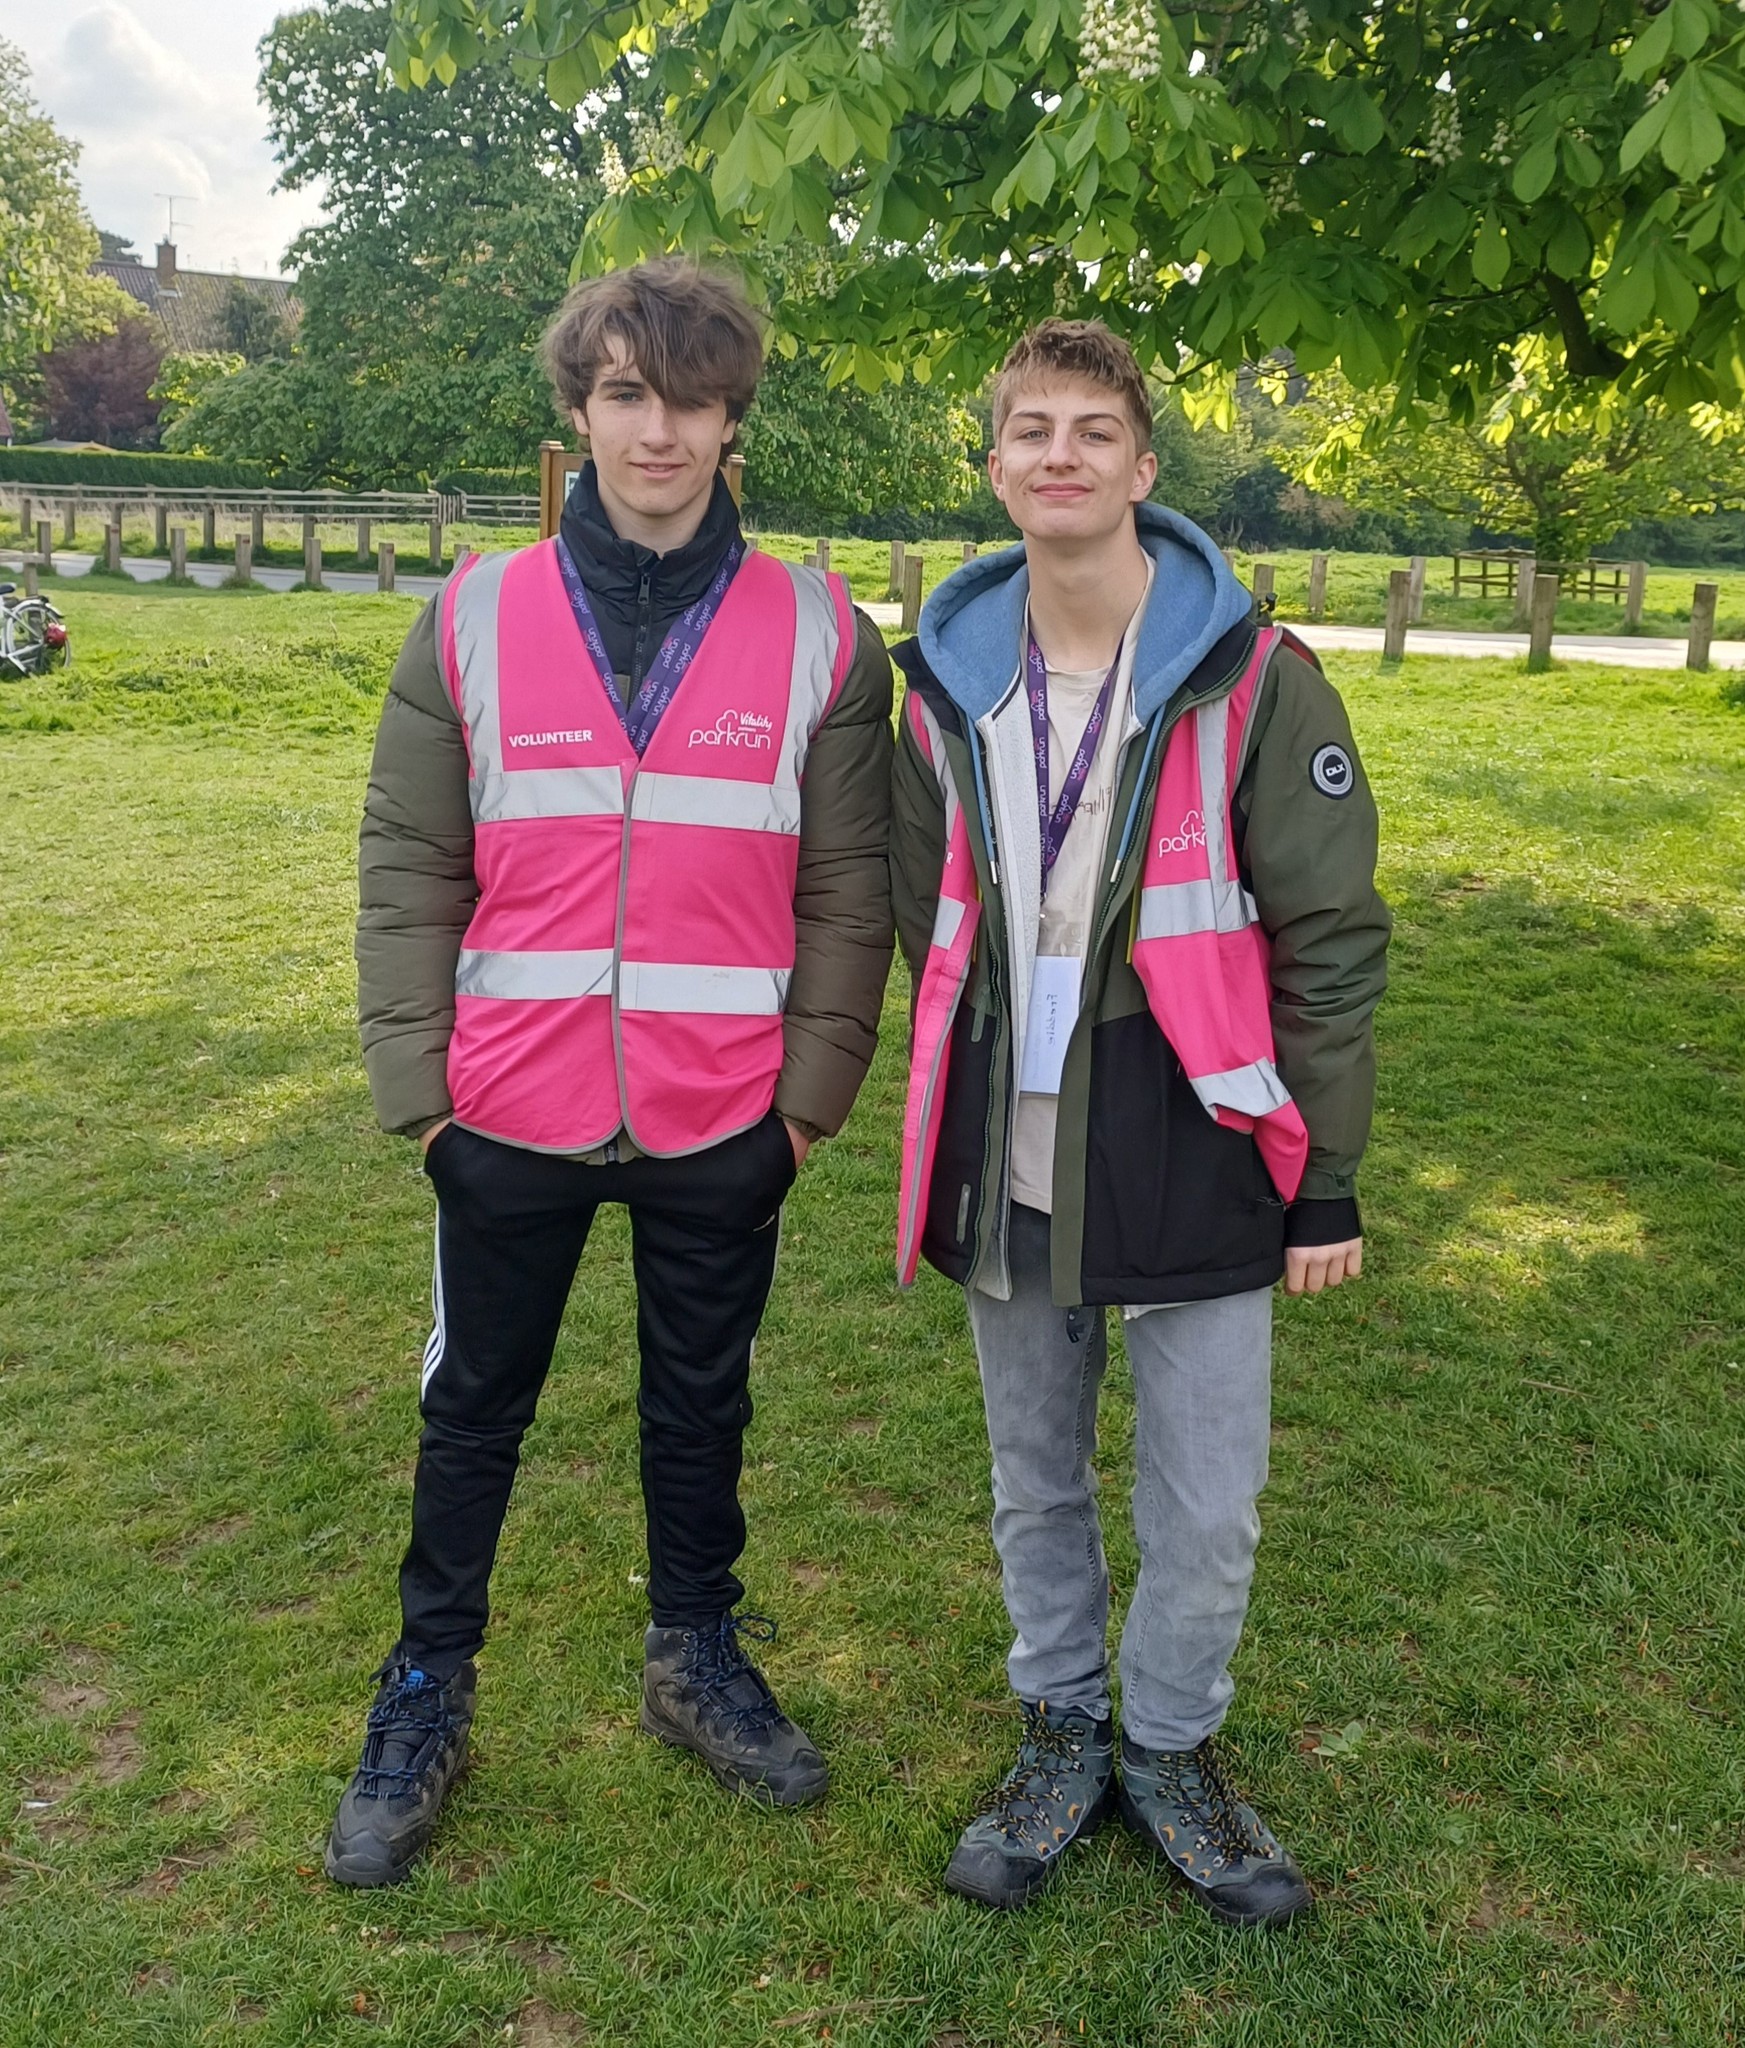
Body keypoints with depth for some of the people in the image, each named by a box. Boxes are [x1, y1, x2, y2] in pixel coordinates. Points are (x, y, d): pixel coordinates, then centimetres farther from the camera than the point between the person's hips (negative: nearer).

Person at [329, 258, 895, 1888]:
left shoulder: (819, 636, -2)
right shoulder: (473, 620, -1)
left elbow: (845, 886, 0)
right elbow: (406, 869, 0)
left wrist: (814, 1085, -3)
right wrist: (415, 1078, -5)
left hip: (723, 1126, 0)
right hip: (511, 1116, 1)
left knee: (702, 1404, 17)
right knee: (473, 1407, 14)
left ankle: (697, 1659, 38)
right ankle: (426, 1695, 34)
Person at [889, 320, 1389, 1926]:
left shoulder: (1251, 679, -7)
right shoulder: (948, 681, 5)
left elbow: (1330, 939, -5)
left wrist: (1327, 1179, -6)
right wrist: (958, 1126, 13)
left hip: (1193, 1162, -3)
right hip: (1008, 1168, 4)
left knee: (1207, 1511, 7)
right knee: (1036, 1483, 17)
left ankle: (1173, 1749, 33)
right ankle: (1063, 1732, 39)